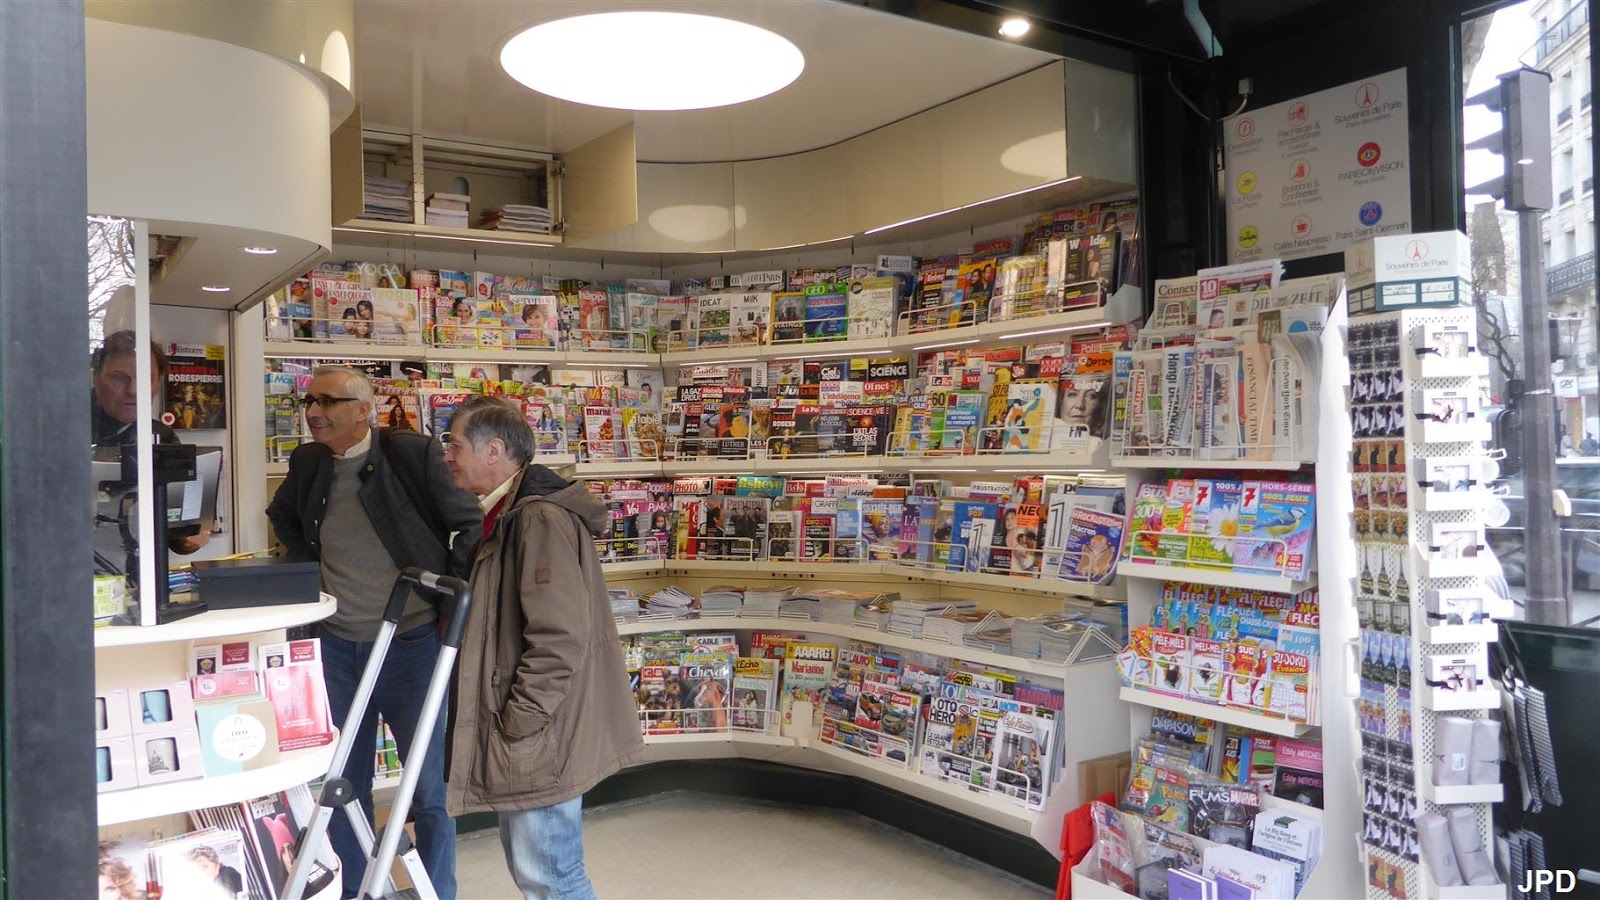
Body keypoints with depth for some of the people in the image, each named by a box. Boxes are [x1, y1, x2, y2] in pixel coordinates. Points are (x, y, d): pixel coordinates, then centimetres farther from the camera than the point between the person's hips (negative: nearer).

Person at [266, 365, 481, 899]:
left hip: (412, 642, -4)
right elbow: (283, 515, 25)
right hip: (336, 645, 5)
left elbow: (470, 524, -6)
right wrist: (309, 572, 14)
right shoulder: (307, 463, 4)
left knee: (431, 784, 5)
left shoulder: (415, 455, -12)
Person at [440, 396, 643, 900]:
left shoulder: (541, 519, -20)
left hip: (538, 737, -10)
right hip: (518, 731, 10)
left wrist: (515, 727, -19)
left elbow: (561, 639, -26)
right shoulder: (508, 515, 14)